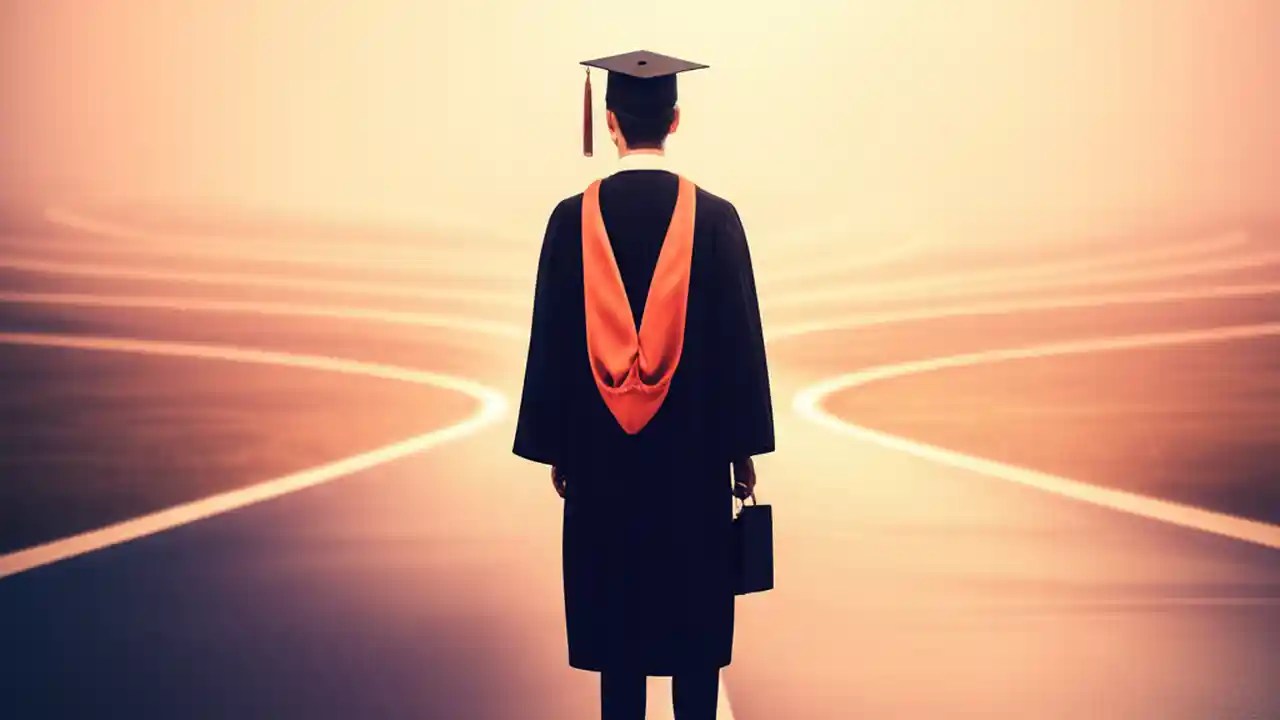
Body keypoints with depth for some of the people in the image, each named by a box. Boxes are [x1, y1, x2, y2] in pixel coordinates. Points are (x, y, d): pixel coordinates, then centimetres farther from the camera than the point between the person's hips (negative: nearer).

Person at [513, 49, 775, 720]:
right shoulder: (714, 217, -7)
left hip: (600, 456, 1)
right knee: (694, 613, 10)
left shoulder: (573, 218, -5)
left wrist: (556, 450, 8)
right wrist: (744, 451, 4)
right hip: (692, 453, -1)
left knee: (615, 613, 10)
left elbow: (551, 340, -1)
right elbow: (741, 339, -5)